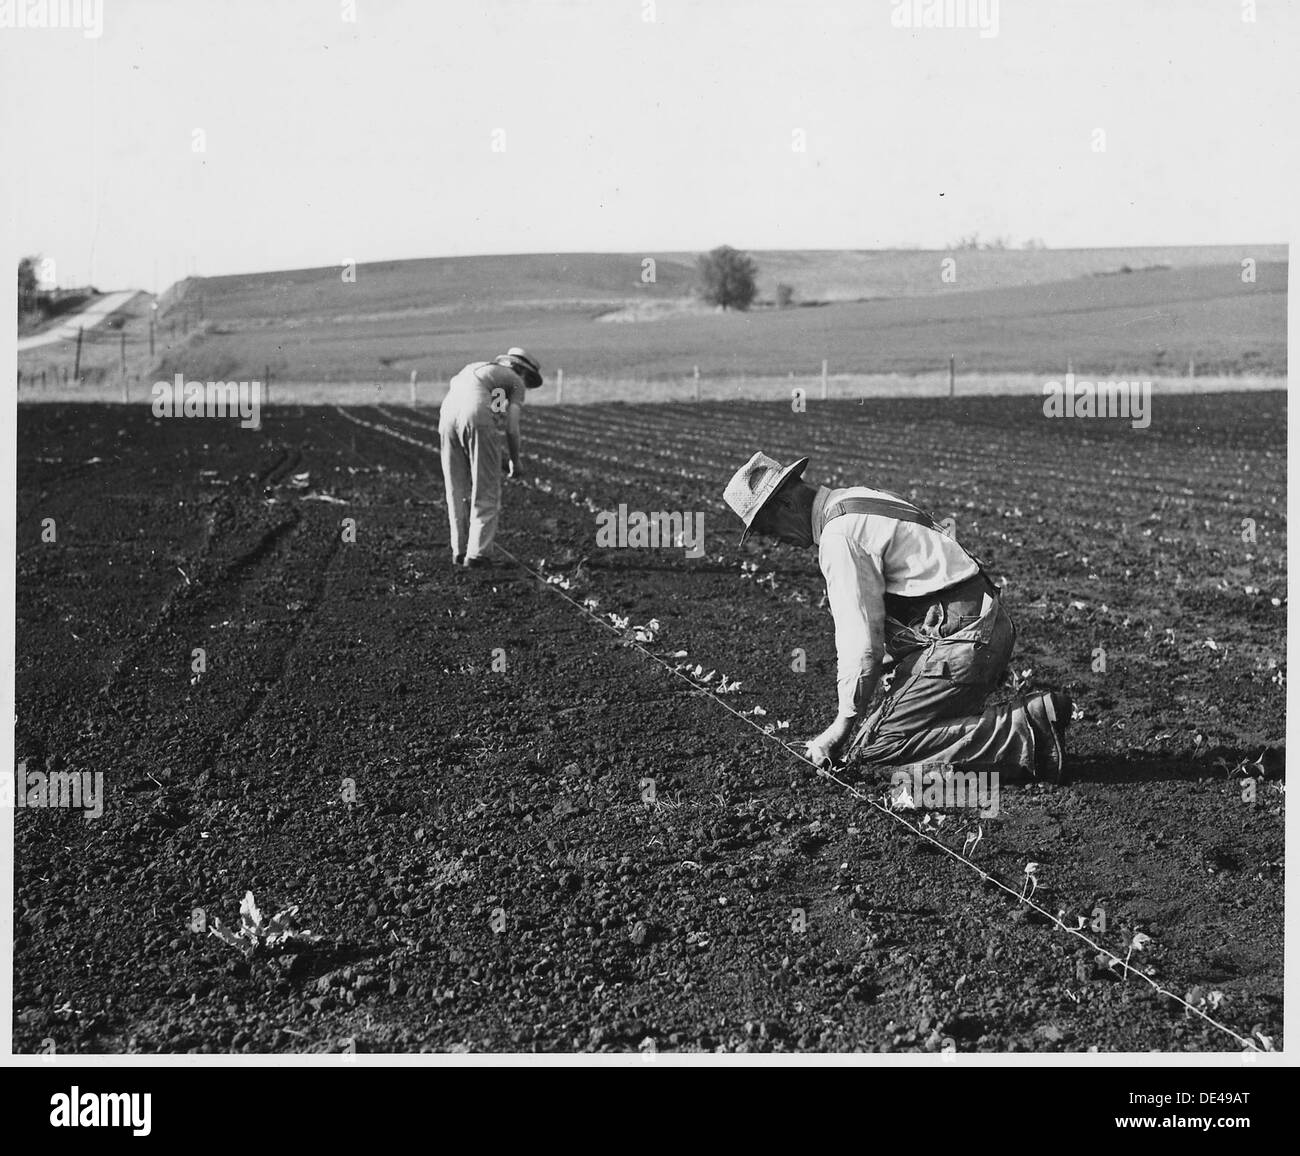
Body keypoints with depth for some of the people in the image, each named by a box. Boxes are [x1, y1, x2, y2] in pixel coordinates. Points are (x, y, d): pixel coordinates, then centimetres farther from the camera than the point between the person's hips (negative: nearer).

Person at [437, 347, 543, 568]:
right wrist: (515, 460, 19)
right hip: (477, 419, -6)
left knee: (457, 492, 16)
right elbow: (511, 427, 6)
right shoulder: (516, 382, 18)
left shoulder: (474, 369, 36)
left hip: (447, 416, 6)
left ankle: (460, 551, 16)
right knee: (485, 493, 4)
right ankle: (477, 554, 0)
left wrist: (498, 458, 34)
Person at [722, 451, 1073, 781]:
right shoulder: (857, 499, 18)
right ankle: (1032, 716, 3)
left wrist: (845, 722, -5)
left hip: (961, 639, -10)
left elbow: (861, 636, -15)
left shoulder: (840, 536, -13)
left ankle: (1023, 733, -17)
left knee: (871, 746, -11)